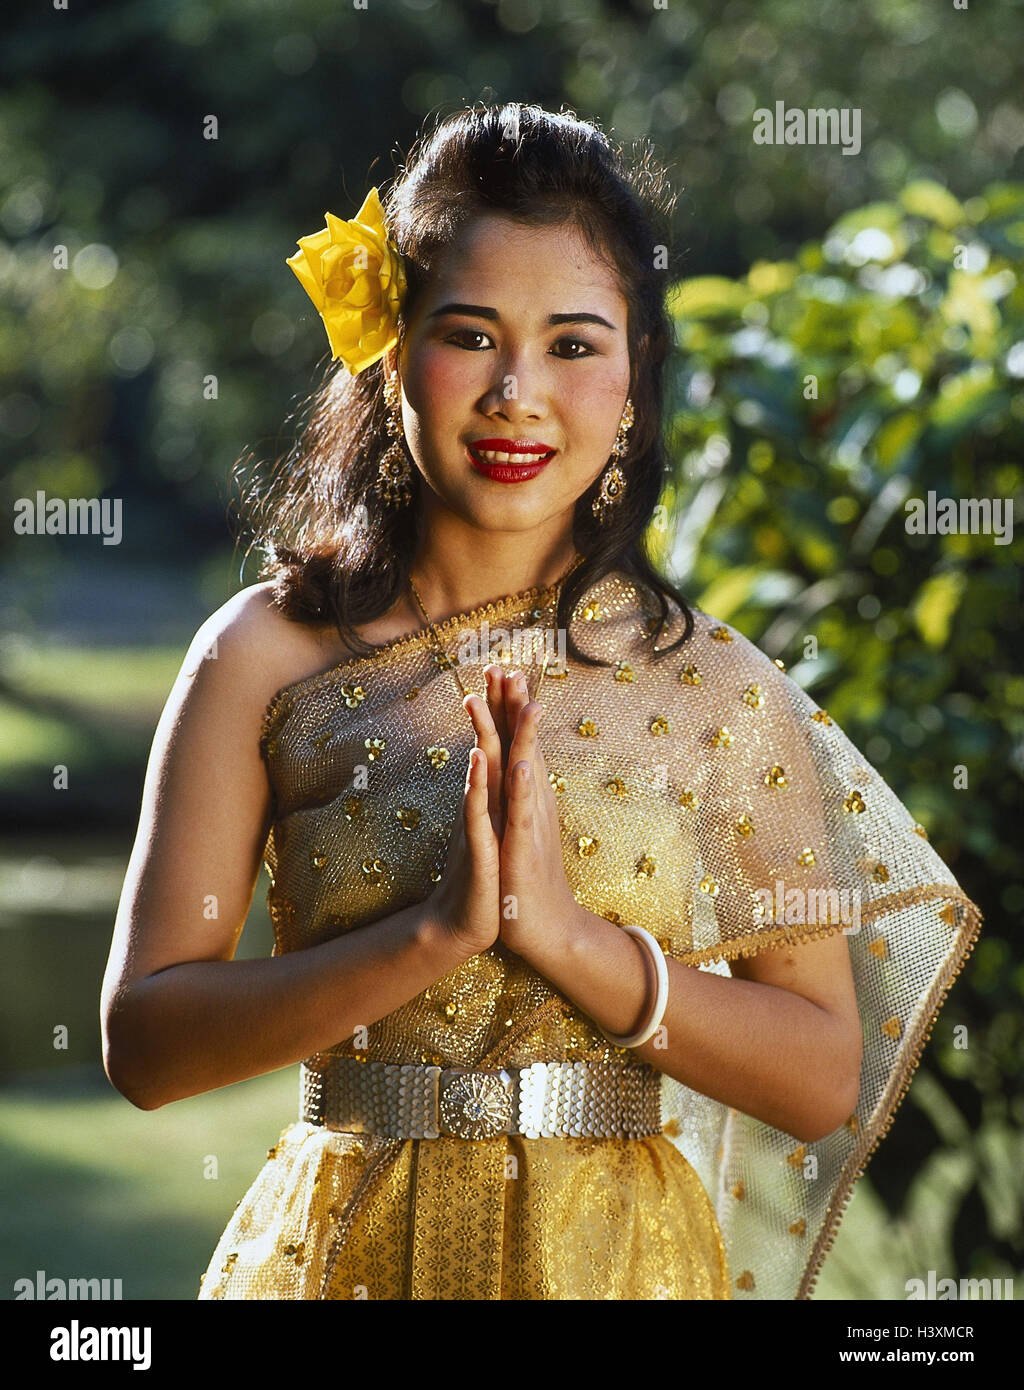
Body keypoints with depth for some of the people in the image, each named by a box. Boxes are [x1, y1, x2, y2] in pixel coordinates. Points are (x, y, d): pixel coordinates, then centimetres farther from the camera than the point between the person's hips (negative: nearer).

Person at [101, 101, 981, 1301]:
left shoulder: (718, 693, -4)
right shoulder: (268, 654, -5)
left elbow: (826, 1080, -5)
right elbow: (144, 1043, -10)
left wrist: (568, 934, -18)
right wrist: (435, 932, -22)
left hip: (624, 1260, 1)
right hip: (345, 1251, 0)